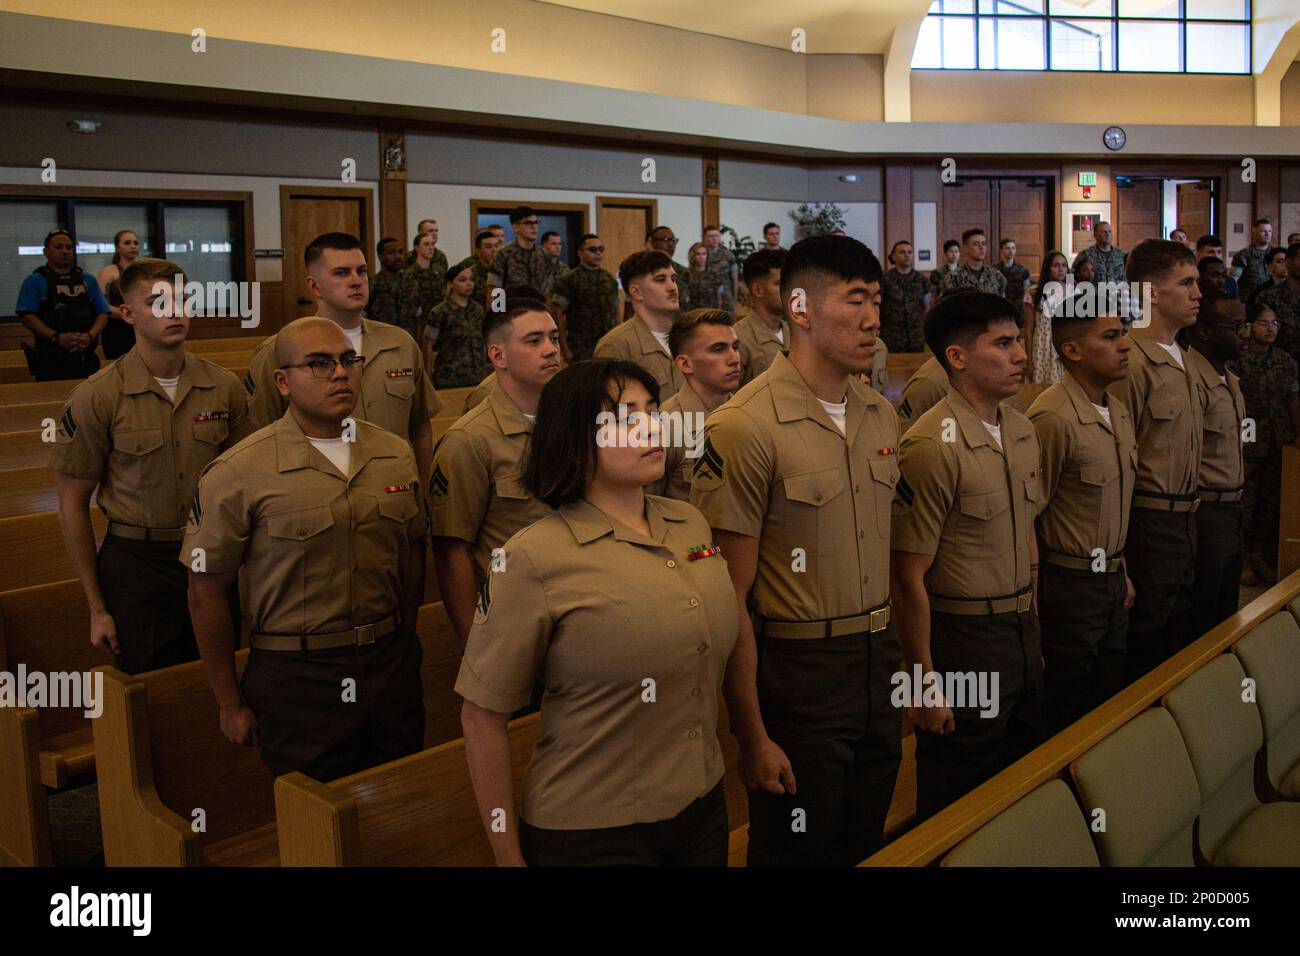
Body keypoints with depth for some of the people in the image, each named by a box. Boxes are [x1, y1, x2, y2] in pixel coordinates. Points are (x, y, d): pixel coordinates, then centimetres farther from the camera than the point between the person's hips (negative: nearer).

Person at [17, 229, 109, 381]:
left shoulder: (88, 280, 17)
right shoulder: (34, 281, 7)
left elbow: (103, 313, 11)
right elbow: (27, 316, -4)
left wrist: (90, 336, -9)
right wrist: (56, 337, -17)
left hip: (85, 360, 3)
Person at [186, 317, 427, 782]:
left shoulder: (396, 455, 5)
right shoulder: (238, 472, -10)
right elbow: (207, 593, -6)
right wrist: (230, 705, -2)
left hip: (392, 670, 4)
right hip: (296, 678, -4)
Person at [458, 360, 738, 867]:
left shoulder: (690, 523, 1)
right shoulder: (535, 558, -18)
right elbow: (481, 719, -14)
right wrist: (508, 857, -9)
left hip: (704, 809, 6)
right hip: (590, 834, -6)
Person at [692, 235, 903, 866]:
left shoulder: (881, 415, 6)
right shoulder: (747, 428, -17)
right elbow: (730, 597, -15)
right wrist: (752, 735, -14)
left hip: (879, 667, 6)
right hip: (796, 677, -6)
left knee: (868, 848, 21)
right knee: (799, 851, 11)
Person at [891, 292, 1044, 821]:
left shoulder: (1022, 430, 5)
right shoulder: (933, 447, -20)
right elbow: (908, 577, -19)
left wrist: (1031, 627, 15)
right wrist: (925, 682, -16)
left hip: (1022, 633, 7)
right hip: (962, 641, -7)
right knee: (956, 812, 9)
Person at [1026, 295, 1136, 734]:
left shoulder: (1118, 411, 8)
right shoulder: (1053, 418, -20)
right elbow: (1027, 515, -18)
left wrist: (1122, 573, 17)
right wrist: (1035, 610, -15)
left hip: (1111, 580, 8)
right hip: (1070, 583, -8)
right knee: (1064, 714, 6)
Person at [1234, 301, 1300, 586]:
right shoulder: (1238, 360, -6)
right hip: (1247, 443, -4)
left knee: (1272, 501, 9)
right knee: (1245, 502, 0)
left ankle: (1263, 559, 21)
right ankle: (1244, 560, 12)